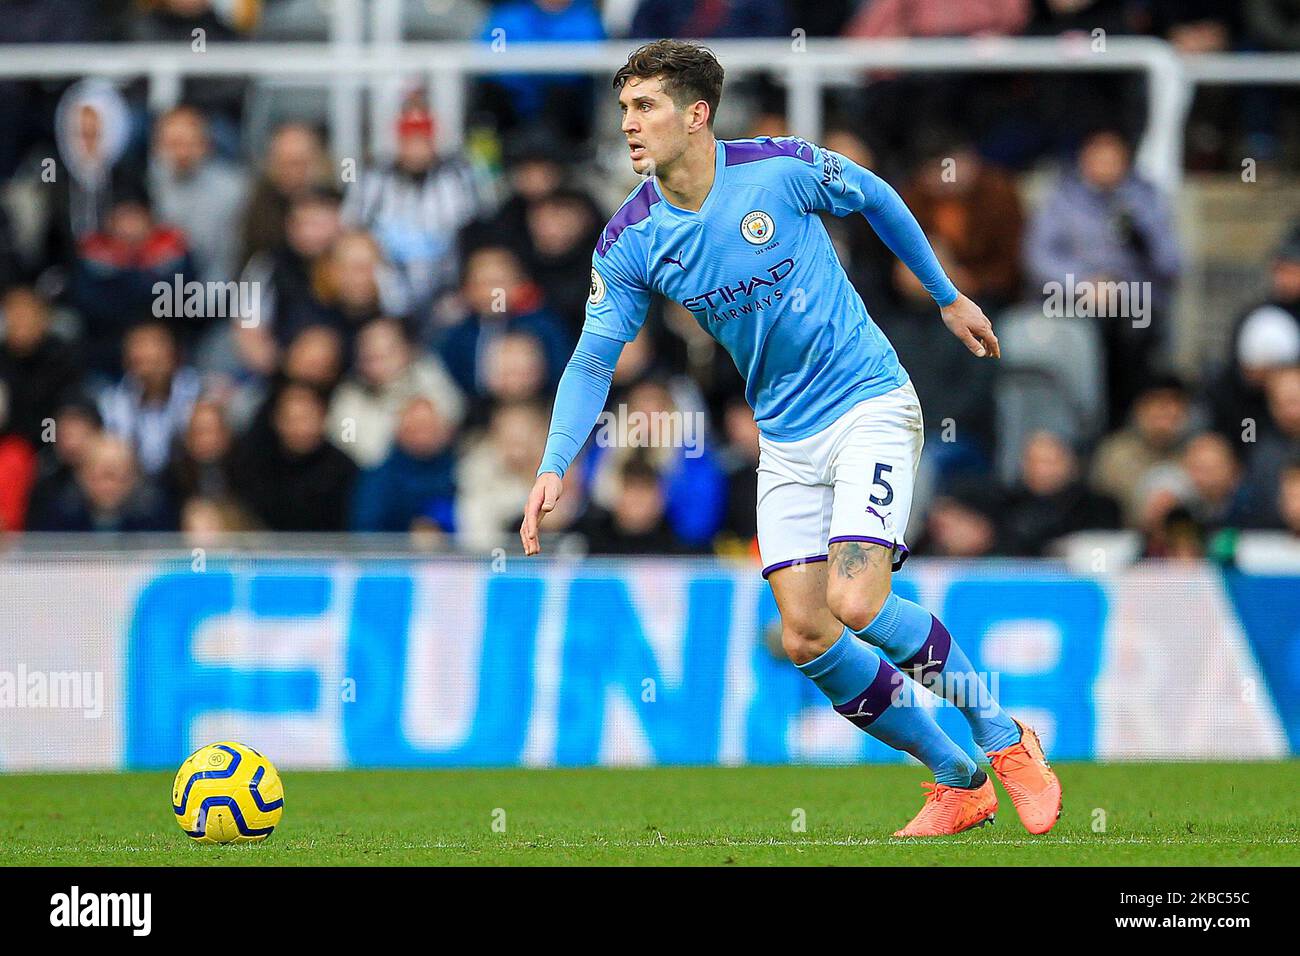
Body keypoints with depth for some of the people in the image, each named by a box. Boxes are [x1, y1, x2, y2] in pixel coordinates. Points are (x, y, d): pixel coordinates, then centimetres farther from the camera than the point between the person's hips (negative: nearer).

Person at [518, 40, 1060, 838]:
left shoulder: (781, 168, -14)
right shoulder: (630, 242, -5)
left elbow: (875, 198, 4)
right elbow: (594, 359, -1)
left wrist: (949, 298, 13)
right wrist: (555, 466, -14)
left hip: (869, 404, -5)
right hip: (786, 438, 5)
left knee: (857, 605, -20)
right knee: (806, 638, -5)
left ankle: (1004, 738, 0)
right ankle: (958, 781, 10)